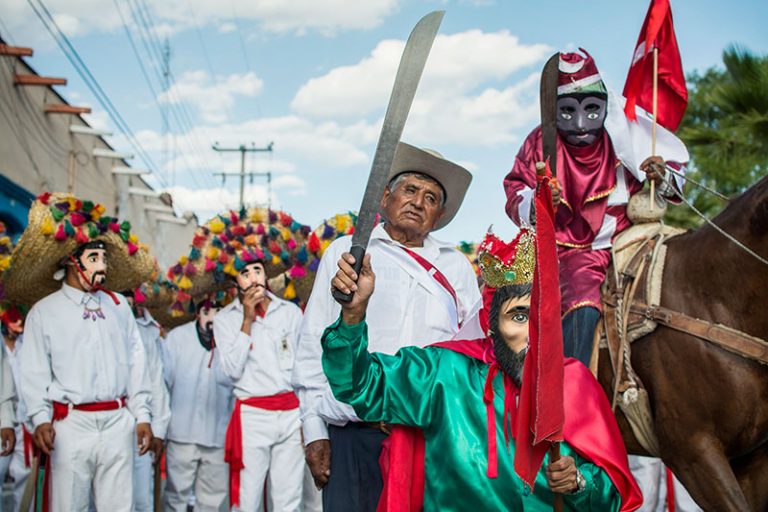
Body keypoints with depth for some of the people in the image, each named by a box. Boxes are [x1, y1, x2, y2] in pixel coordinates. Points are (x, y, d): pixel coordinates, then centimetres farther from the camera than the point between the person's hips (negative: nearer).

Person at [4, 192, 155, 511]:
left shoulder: (119, 306, 14)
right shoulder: (43, 312, 3)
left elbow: (135, 364, 12)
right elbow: (34, 373, -3)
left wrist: (142, 415, 7)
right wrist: (40, 419, -14)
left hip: (119, 421, 3)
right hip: (72, 423, -3)